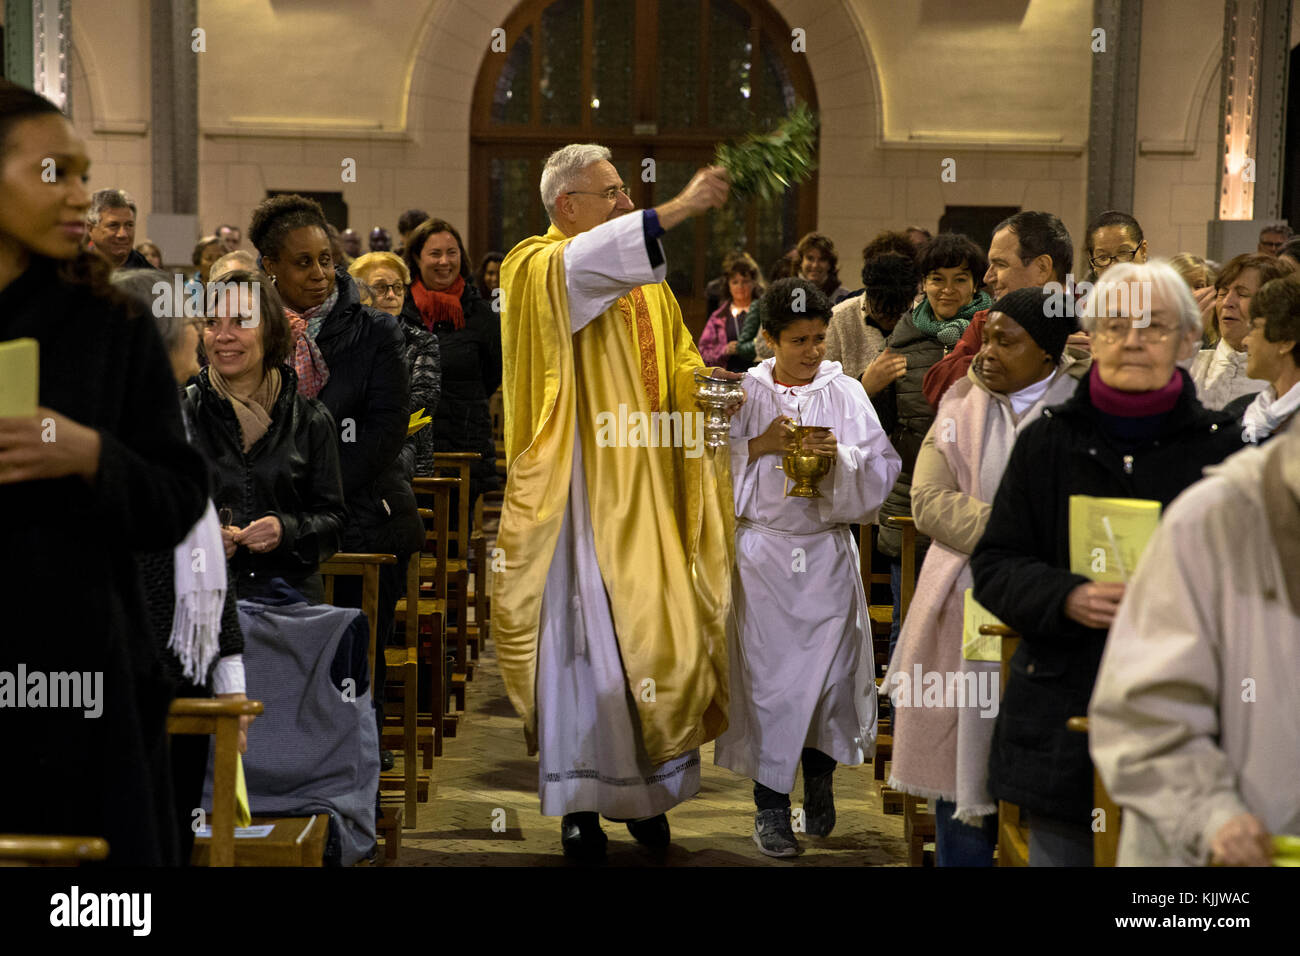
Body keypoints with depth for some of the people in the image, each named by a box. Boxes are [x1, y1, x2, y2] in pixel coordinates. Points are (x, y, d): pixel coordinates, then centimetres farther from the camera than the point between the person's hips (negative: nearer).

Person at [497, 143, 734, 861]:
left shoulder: (647, 284, 17)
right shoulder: (535, 268, -2)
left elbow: (681, 372, 14)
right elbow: (580, 268, -26)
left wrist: (710, 385, -10)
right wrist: (675, 211, -33)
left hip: (645, 493, 5)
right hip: (578, 495, -5)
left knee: (659, 636, 2)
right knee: (579, 639, -2)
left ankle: (645, 789, 16)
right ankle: (578, 799, 9)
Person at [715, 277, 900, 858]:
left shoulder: (844, 393, 4)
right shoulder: (747, 393, 2)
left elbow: (881, 468, 0)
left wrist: (840, 455, -17)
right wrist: (760, 445, -14)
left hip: (827, 553, 1)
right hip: (763, 552, -1)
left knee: (828, 671, 2)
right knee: (769, 674, -1)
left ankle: (819, 771, 28)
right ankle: (770, 804, 7)